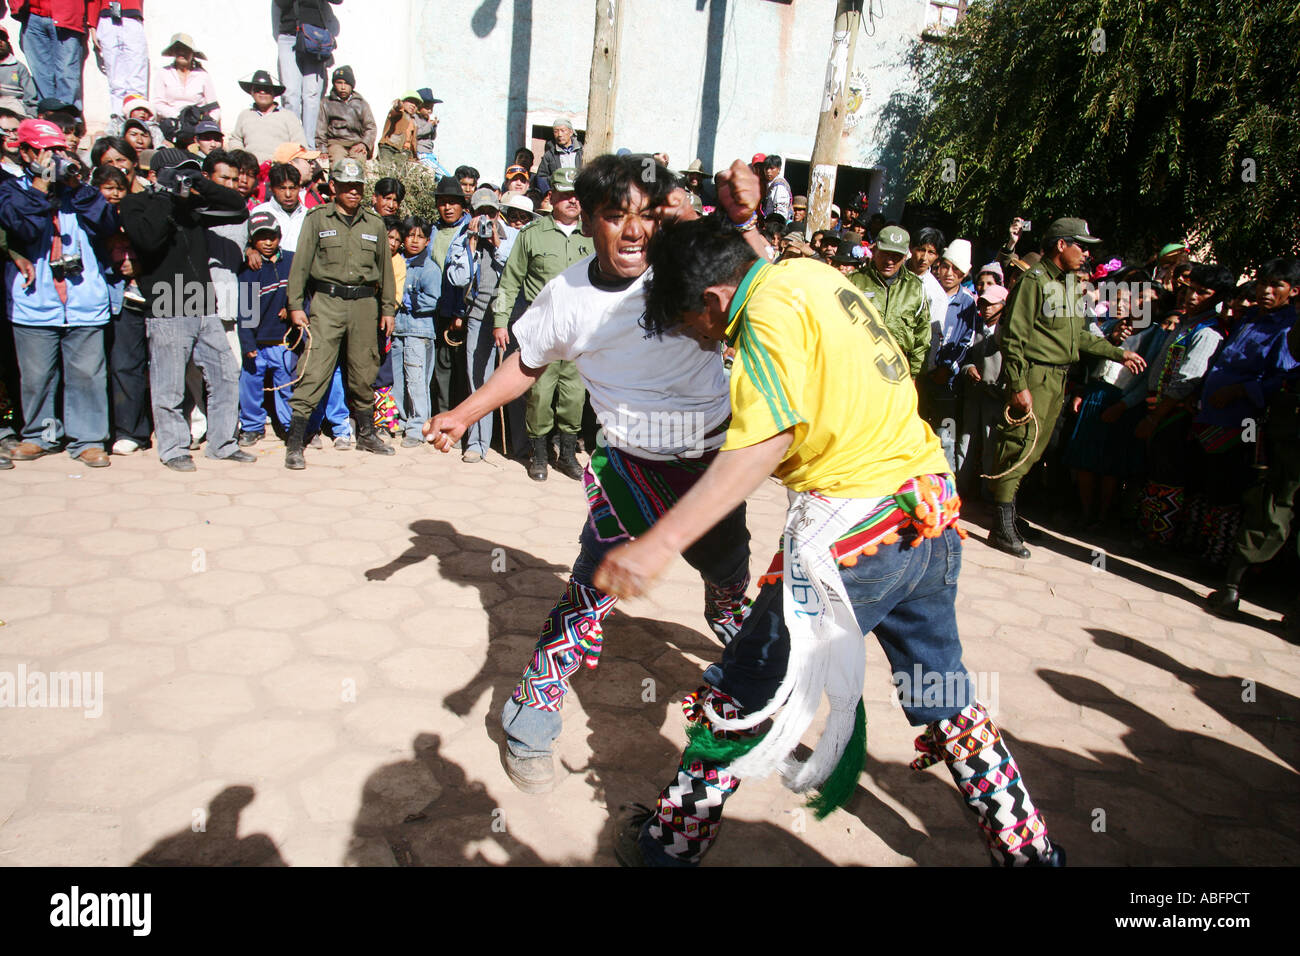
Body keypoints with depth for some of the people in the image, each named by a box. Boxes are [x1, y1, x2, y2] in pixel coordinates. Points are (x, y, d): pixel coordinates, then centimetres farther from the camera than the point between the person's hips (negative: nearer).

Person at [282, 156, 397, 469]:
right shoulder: (317, 219, 5)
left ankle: (366, 434, 25)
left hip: (365, 302, 3)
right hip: (327, 301, -3)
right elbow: (301, 263, 3)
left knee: (364, 370, 10)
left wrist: (388, 308, 13)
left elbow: (385, 267, 17)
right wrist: (295, 304, -3)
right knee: (316, 368, -11)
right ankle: (295, 441, -9)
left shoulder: (375, 224, 13)